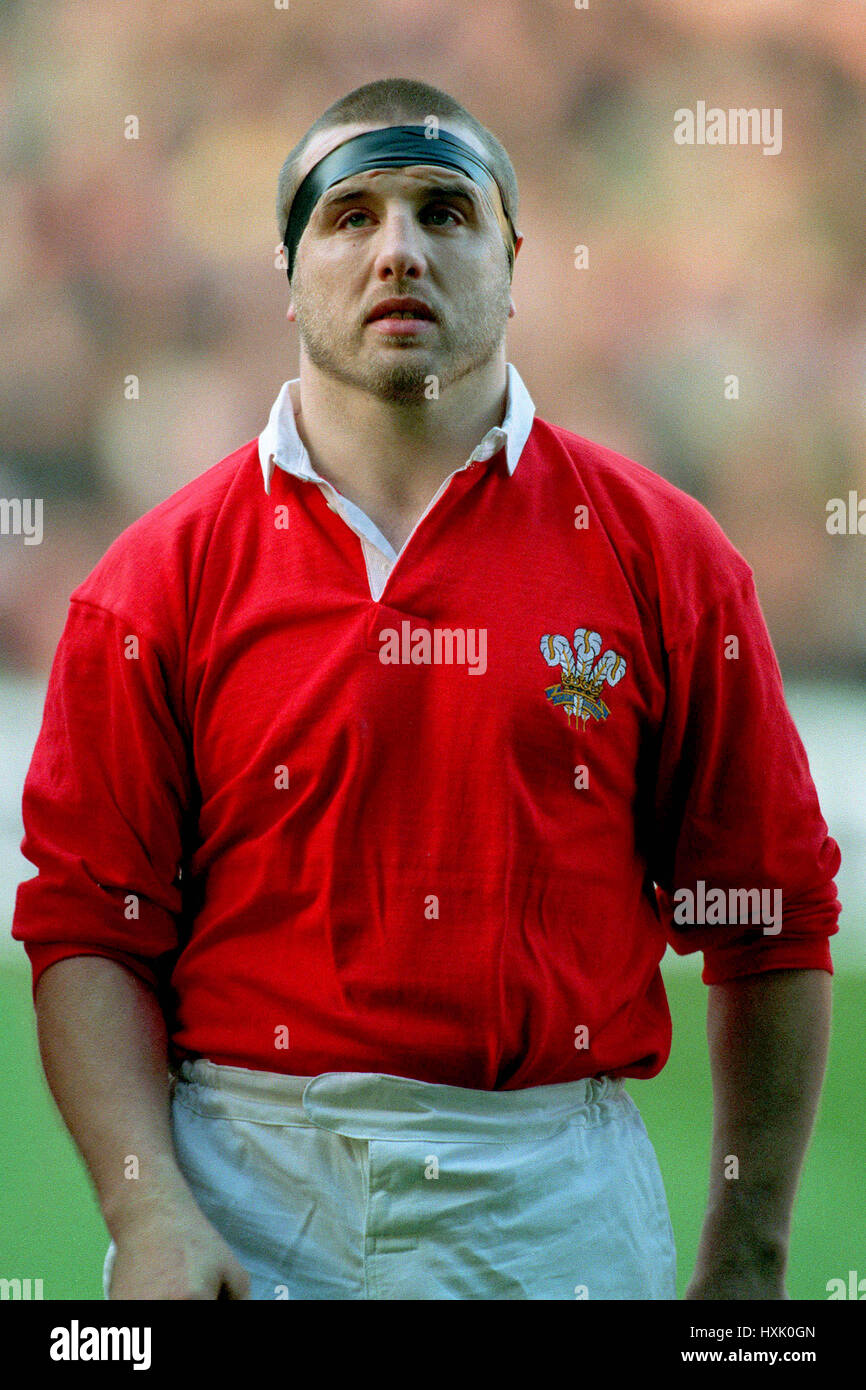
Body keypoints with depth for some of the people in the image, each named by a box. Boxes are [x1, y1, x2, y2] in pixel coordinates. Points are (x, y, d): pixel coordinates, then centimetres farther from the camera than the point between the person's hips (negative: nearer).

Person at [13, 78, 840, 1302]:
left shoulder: (660, 556, 3)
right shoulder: (160, 579, 3)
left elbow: (772, 927, 3)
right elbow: (89, 925, 1)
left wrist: (745, 1264, -1)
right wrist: (148, 1213, -12)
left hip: (560, 1202, 0)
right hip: (239, 1189, 0)